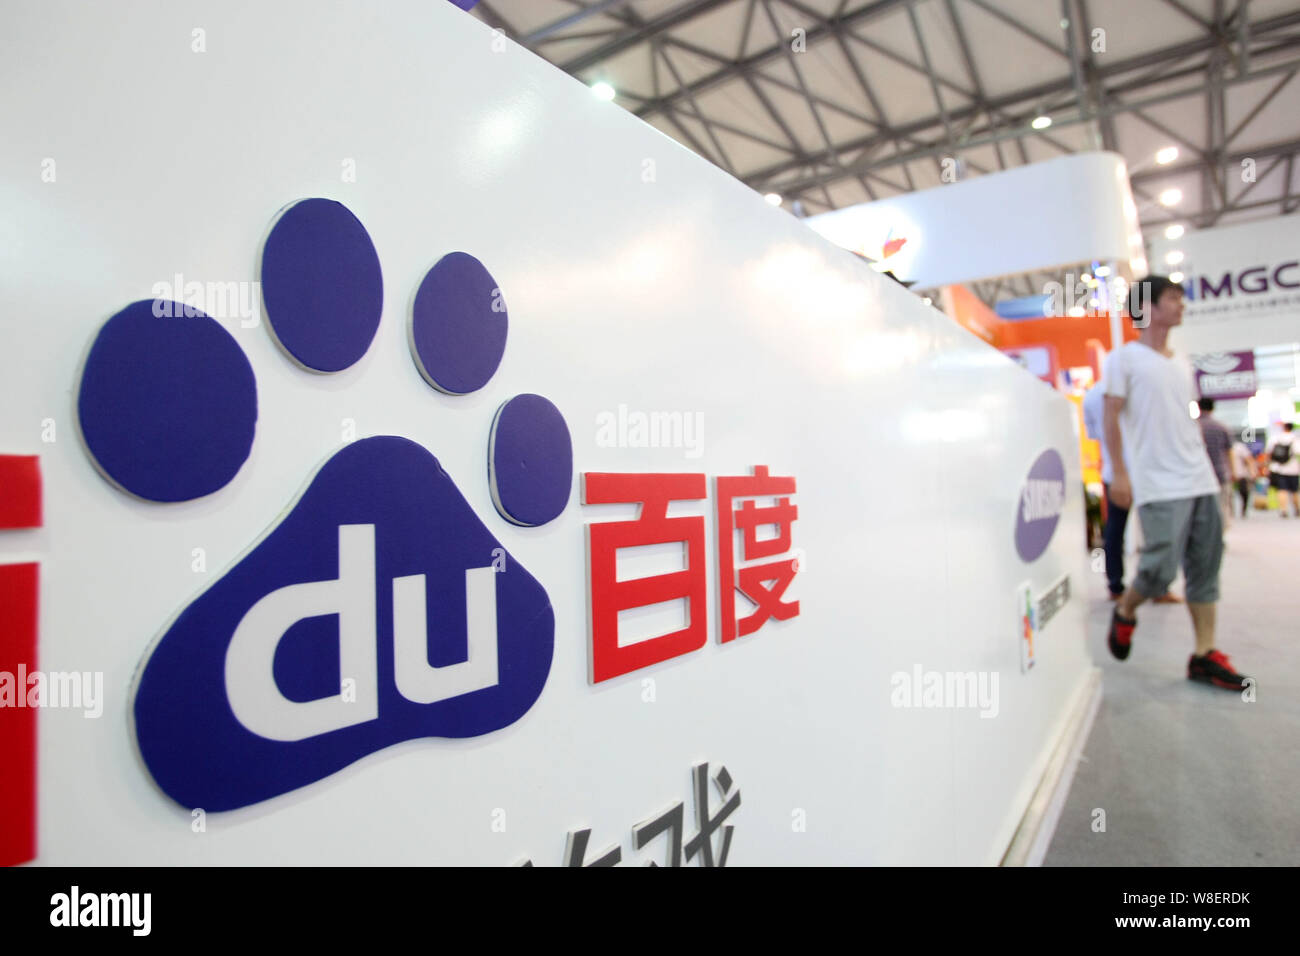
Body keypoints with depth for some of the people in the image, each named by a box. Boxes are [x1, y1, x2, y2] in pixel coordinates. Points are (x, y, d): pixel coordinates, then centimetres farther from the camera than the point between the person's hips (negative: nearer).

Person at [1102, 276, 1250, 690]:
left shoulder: (1181, 364, 19)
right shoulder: (1124, 359, -2)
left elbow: (1187, 421, 21)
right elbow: (1112, 418, -7)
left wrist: (1205, 466, 16)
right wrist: (1119, 473, -13)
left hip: (1201, 481, 7)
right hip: (1159, 485, -7)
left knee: (1204, 569, 5)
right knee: (1161, 569, -12)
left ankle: (1205, 654, 11)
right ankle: (1124, 613, 16)